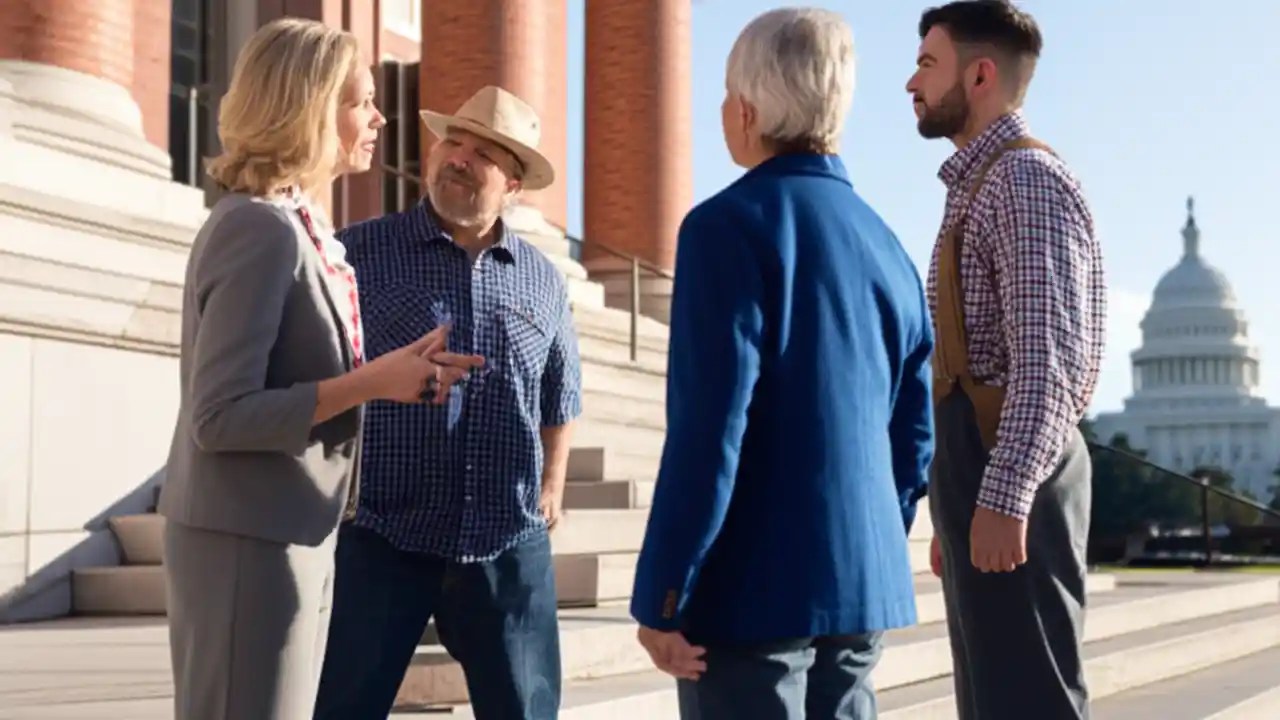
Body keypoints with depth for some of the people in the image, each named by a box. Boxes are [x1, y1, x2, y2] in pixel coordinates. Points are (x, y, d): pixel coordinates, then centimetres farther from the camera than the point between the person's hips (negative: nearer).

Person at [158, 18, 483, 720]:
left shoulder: (301, 226, 11)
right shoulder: (259, 227, -17)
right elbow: (219, 417, -21)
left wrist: (393, 370, 1)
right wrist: (370, 384, -21)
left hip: (294, 538, 9)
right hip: (246, 544, -9)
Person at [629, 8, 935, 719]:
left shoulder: (731, 226, -11)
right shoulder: (887, 246, 11)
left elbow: (710, 430, -17)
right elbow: (913, 438, 14)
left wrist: (663, 596, -12)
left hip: (755, 587, -7)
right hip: (864, 586, 7)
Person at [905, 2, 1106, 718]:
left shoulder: (1027, 178, -10)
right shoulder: (981, 187, 21)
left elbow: (1048, 357, -21)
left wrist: (1001, 497, -29)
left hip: (1011, 475, -10)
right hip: (986, 470, 10)